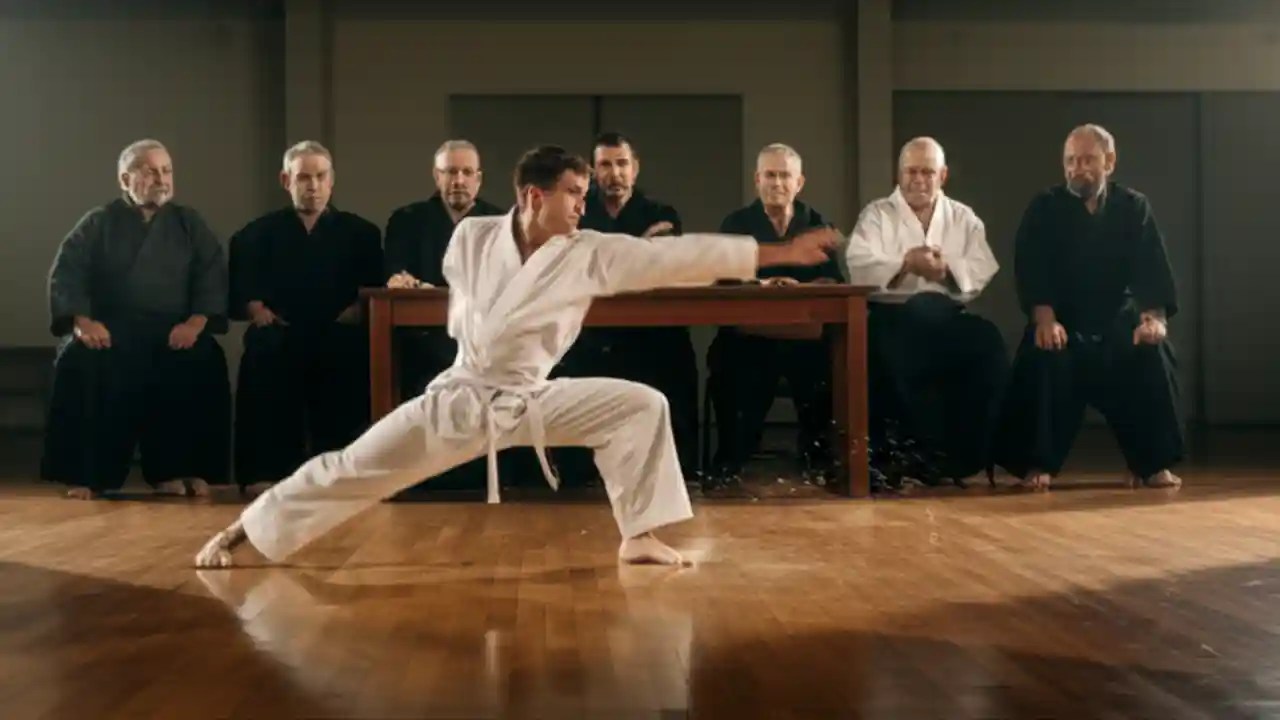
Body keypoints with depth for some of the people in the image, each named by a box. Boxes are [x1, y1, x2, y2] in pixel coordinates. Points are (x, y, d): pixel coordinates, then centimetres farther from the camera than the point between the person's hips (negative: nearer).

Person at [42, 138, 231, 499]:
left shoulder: (189, 224, 15)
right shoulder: (98, 223, 11)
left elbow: (212, 278, 3)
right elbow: (66, 274, -1)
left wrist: (196, 322, -16)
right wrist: (82, 321, -20)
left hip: (172, 333, 1)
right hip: (110, 331, -1)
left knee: (203, 362, -31)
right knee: (81, 361, -34)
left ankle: (175, 470, -21)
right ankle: (87, 474, -24)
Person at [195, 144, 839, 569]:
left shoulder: (590, 254, -14)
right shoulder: (471, 237, -12)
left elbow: (673, 257, -21)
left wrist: (778, 253, -26)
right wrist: (473, 336, 4)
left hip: (537, 401, 1)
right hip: (460, 397, -1)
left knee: (642, 406, -16)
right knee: (353, 469, -3)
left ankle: (638, 536, -7)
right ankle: (240, 533, 14)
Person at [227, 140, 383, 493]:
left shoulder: (360, 232, 20)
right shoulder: (259, 233, 23)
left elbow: (375, 289, 7)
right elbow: (241, 289, 13)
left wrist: (356, 310, -12)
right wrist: (257, 310, -7)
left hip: (337, 340, 0)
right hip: (280, 338, 0)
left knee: (351, 349, -34)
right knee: (263, 347, -33)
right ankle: (264, 470, -32)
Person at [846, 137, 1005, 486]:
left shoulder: (965, 219, 17)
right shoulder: (876, 214, 11)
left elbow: (986, 274, 1)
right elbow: (860, 268, -7)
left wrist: (947, 270, -16)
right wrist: (906, 263, -20)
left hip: (948, 320, 2)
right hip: (891, 317, -2)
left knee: (989, 343, -28)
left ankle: (969, 451, -16)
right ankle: (932, 449, -19)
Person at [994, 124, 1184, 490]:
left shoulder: (1134, 207, 2)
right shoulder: (1044, 208, -3)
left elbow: (1151, 268, -8)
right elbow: (1030, 268, -14)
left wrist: (1153, 316, -26)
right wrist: (1044, 319, -31)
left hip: (1117, 321, 2)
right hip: (1062, 321, -1)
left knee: (1154, 353, -26)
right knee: (1044, 356, -32)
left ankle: (1154, 463, -12)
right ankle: (1038, 464, -19)